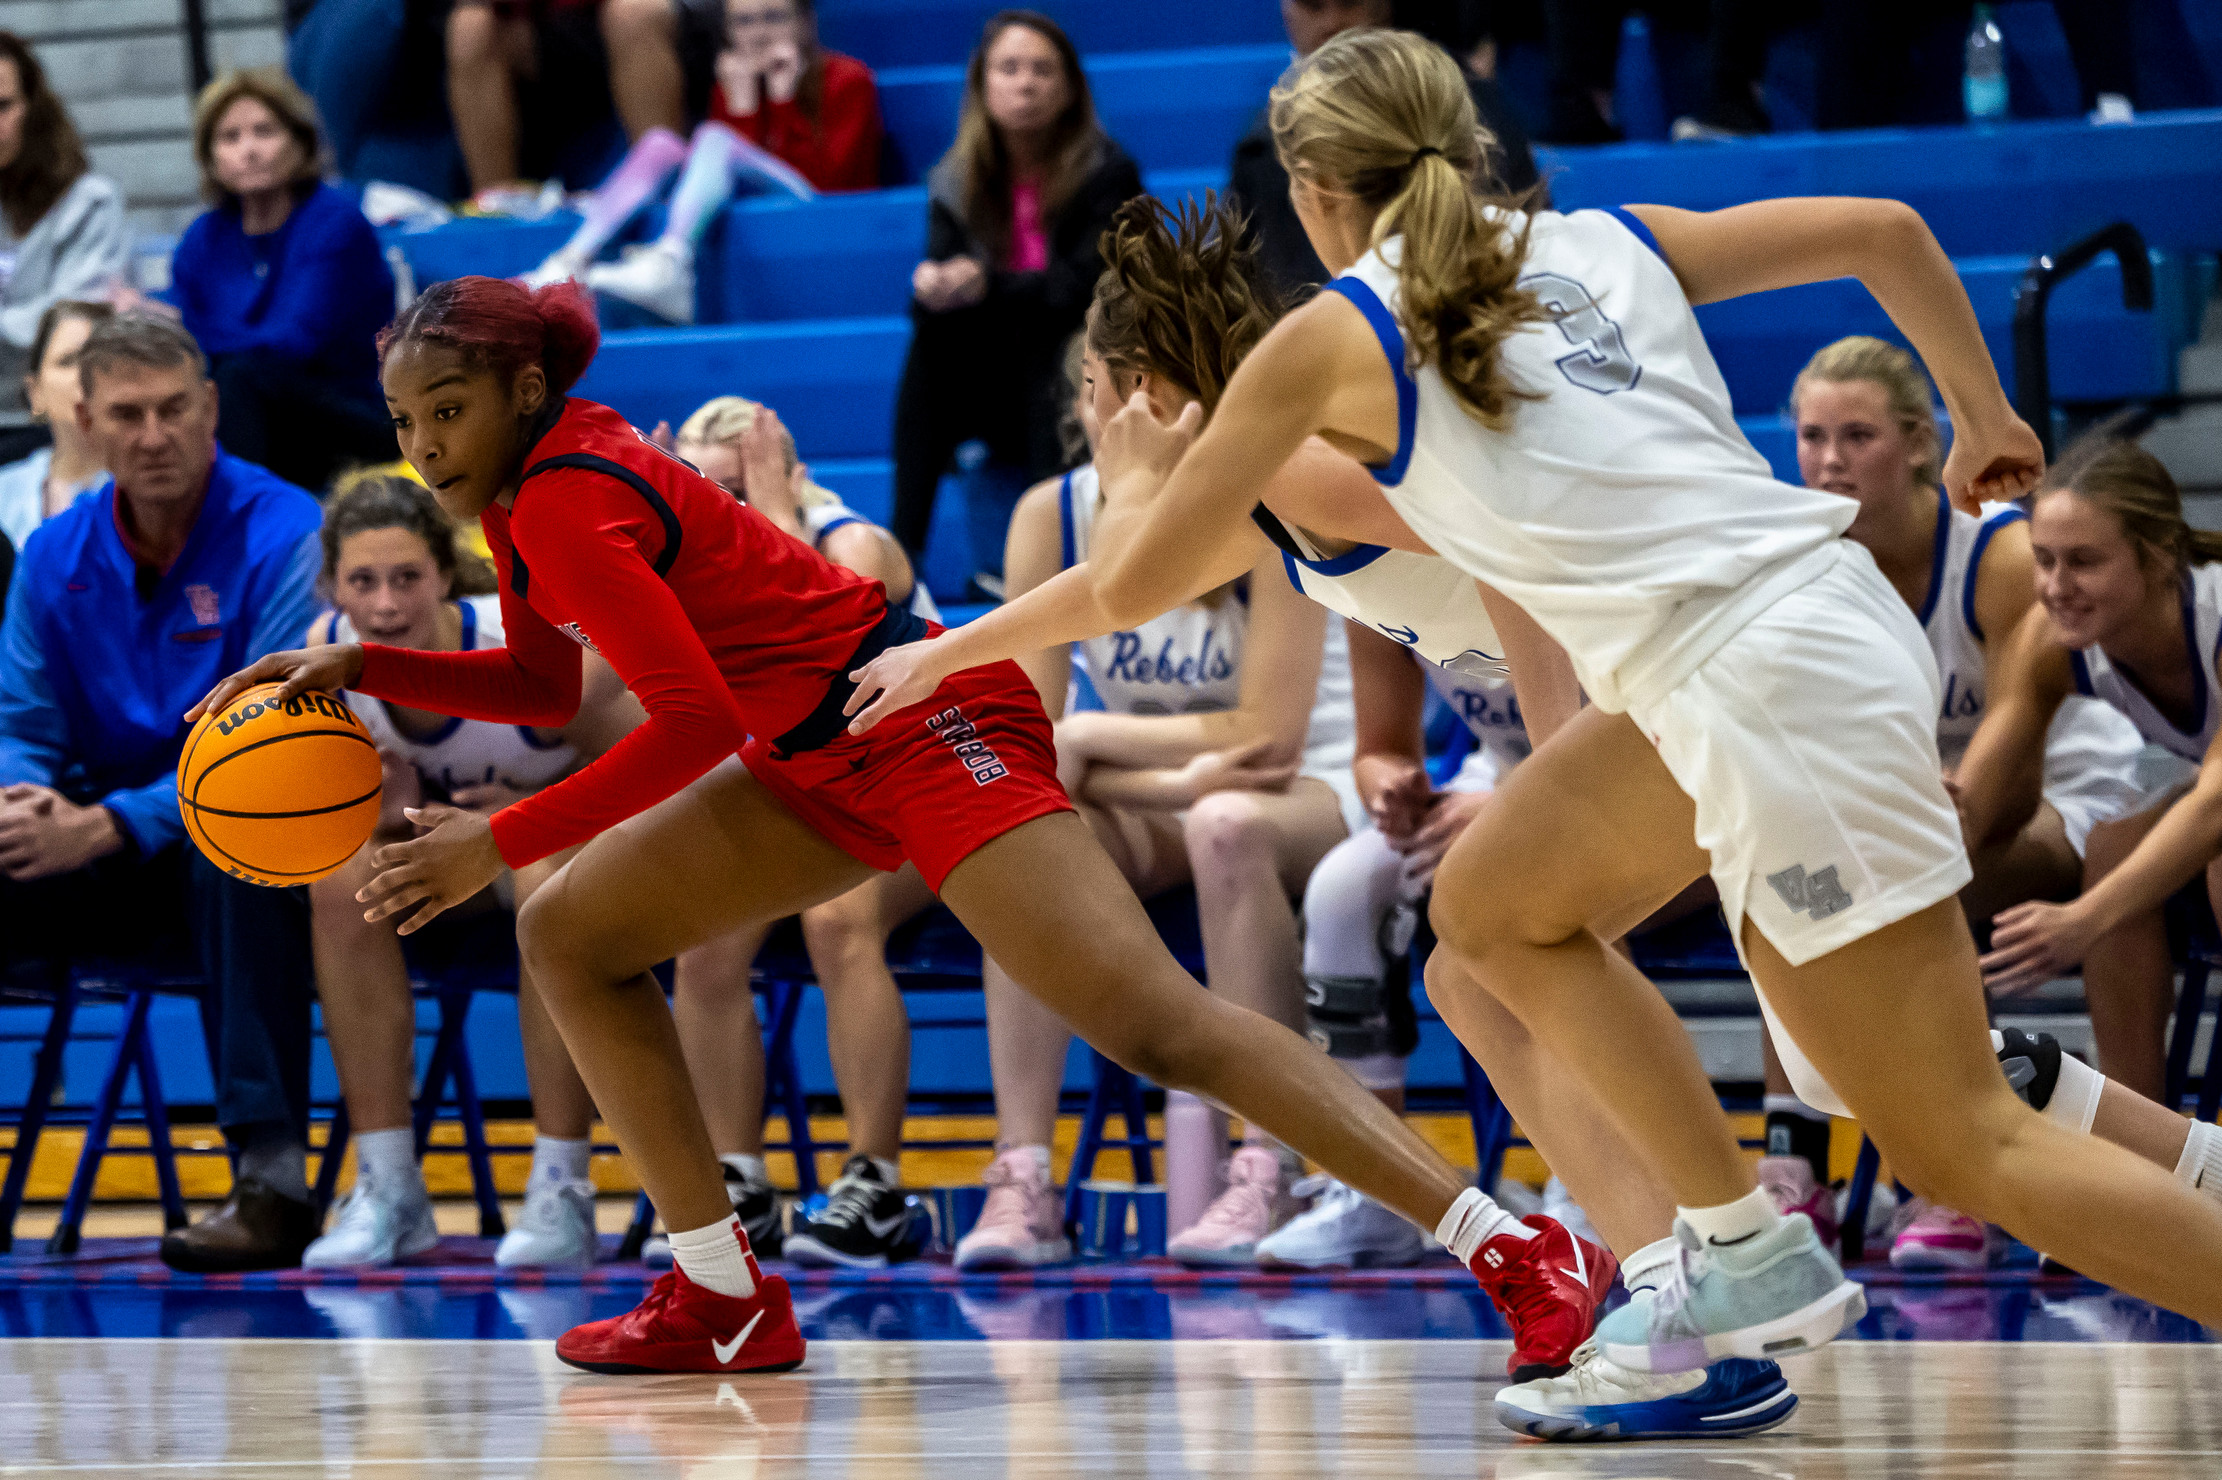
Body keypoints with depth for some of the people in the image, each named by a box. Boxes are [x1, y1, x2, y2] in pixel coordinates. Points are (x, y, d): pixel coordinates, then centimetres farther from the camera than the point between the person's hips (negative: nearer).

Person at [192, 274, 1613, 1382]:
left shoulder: (567, 503, -17)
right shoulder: (535, 485, 11)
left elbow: (692, 722, -21)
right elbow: (547, 688, 24)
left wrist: (500, 842, -17)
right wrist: (362, 668, 11)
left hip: (928, 728, -10)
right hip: (829, 762, 10)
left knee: (1157, 1023, -21)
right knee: (571, 937, 10)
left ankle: (1525, 1253, -27)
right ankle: (725, 1299, 12)